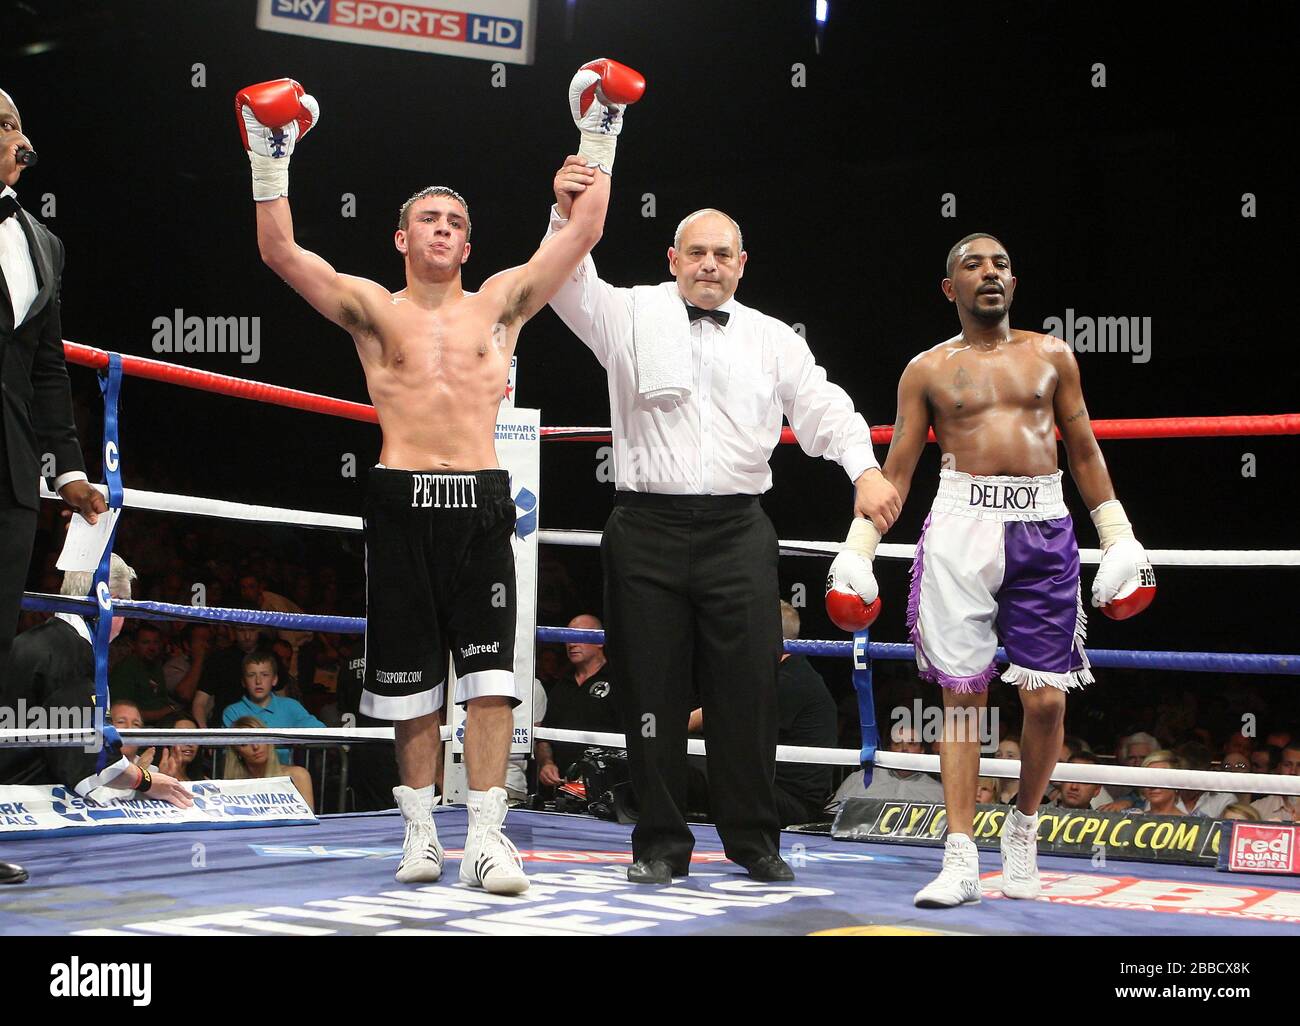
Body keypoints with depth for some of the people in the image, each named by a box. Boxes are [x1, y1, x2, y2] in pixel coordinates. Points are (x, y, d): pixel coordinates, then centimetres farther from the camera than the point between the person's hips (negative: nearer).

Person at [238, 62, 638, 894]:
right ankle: (421, 833, 15)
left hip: (482, 505, 0)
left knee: (489, 676, -7)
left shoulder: (500, 304, 12)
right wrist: (271, 159, -6)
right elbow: (282, 253, -1)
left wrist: (599, 138, 5)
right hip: (402, 505, 0)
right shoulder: (373, 310, 9)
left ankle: (487, 838, -6)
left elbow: (583, 234, 8)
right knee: (412, 681, 5)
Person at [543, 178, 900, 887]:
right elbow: (571, 290, -7)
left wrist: (865, 468, -16)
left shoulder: (772, 339, 13)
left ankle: (754, 840, 14)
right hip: (647, 528, -1)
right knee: (652, 689, 2)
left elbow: (822, 409, 2)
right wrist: (567, 216, -24)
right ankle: (660, 844, 13)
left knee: (747, 688, 1)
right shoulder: (634, 315, 9)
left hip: (738, 532, 1)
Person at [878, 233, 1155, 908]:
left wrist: (1118, 536, 13)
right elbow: (896, 470, 10)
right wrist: (858, 551, 2)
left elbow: (1084, 449, 17)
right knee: (962, 694, -5)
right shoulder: (927, 370, 9)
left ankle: (1024, 827, 21)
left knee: (1047, 699, -2)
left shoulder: (1051, 356, 14)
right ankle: (960, 859, -2)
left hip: (1044, 529, 2)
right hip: (962, 524, -1)